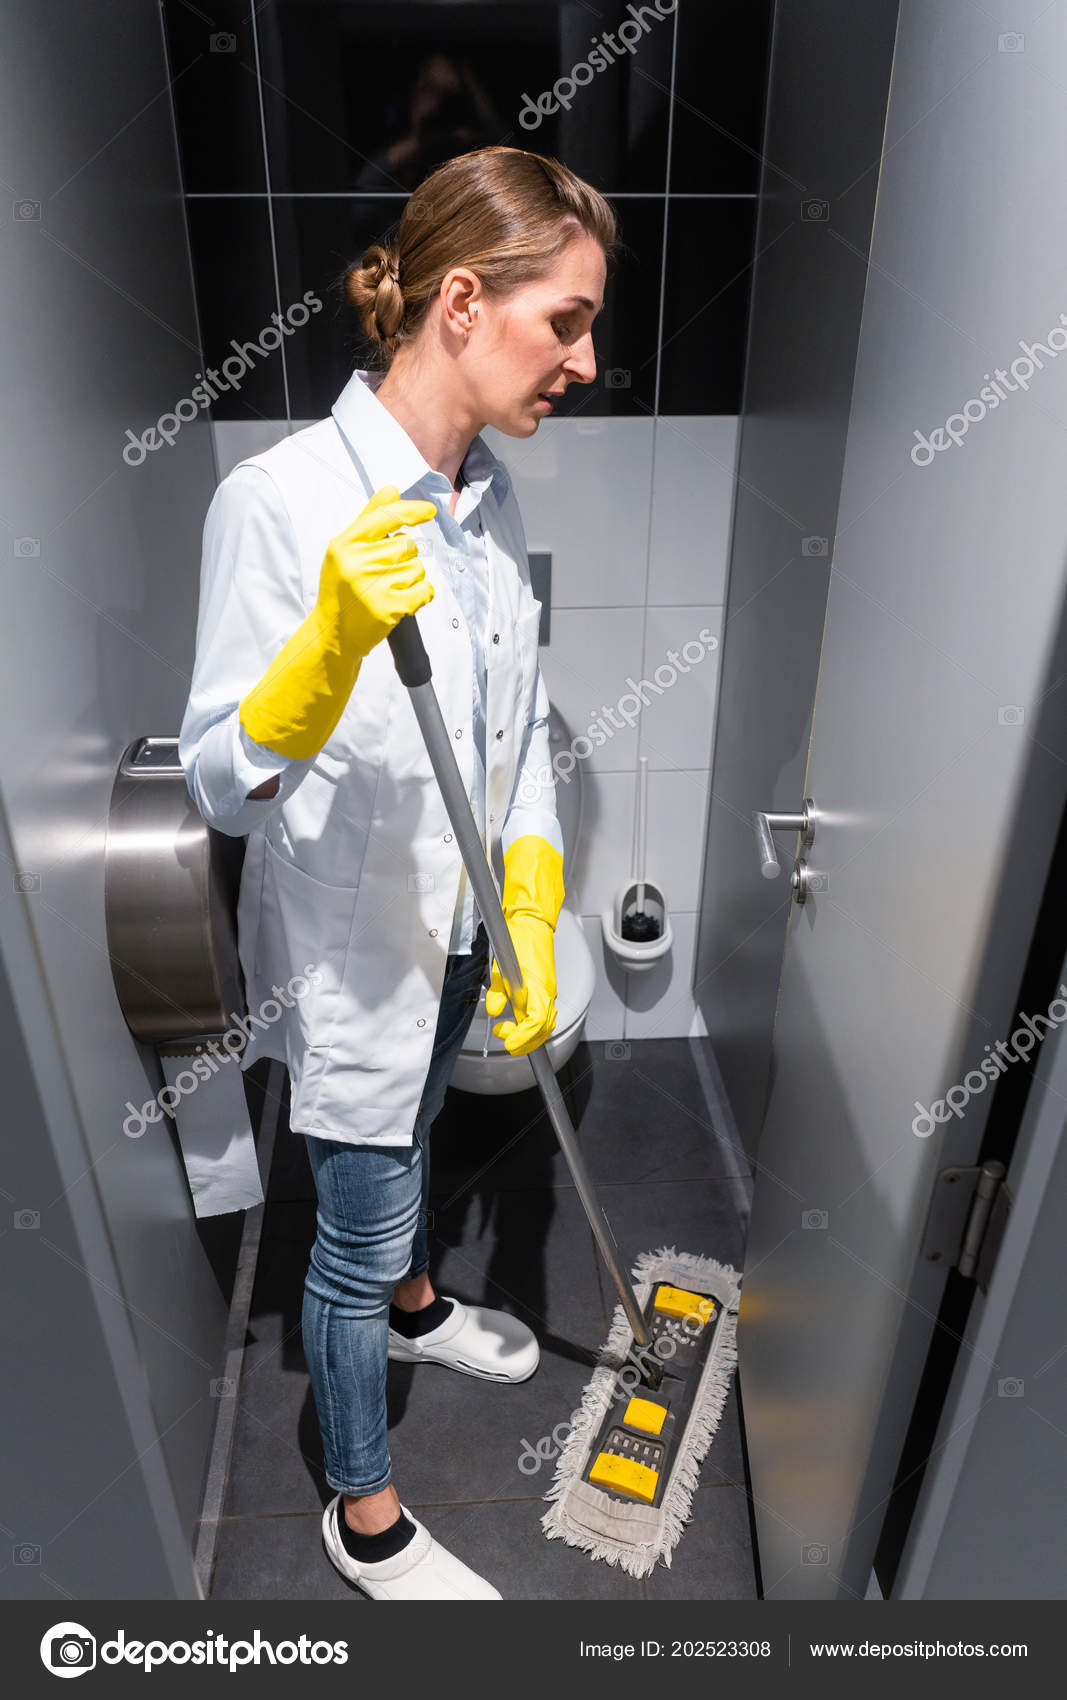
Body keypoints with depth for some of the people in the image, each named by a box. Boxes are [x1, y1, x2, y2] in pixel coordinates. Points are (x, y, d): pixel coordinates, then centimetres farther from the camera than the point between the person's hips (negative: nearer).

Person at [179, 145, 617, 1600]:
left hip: (460, 923, 7)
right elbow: (219, 786, -24)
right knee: (358, 1224, 12)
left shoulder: (489, 488, -2)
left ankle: (413, 1306, 64)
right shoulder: (278, 499, -24)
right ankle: (366, 1520, 40)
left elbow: (524, 724, 2)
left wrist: (534, 922, -5)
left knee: (411, 1136, 32)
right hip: (347, 945, -6)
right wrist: (336, 636, -42)